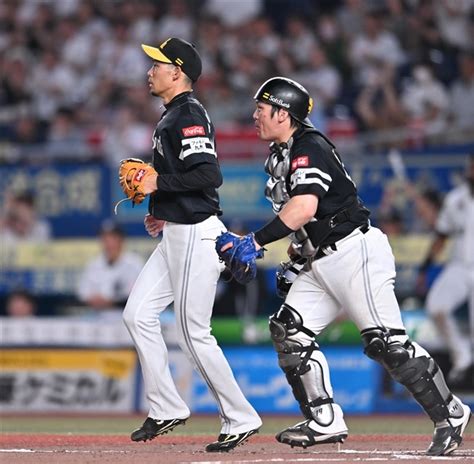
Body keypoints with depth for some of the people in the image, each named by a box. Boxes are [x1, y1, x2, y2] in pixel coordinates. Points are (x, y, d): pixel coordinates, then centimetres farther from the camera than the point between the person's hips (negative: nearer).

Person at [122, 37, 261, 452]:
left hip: (195, 234, -11)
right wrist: (162, 211, 17)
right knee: (138, 314, 8)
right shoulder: (171, 117, 17)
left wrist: (158, 183, -18)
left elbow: (209, 175, -26)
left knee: (193, 333, -7)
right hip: (175, 235, 11)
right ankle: (167, 409, 13)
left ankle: (241, 419, 2)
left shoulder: (189, 115, -16)